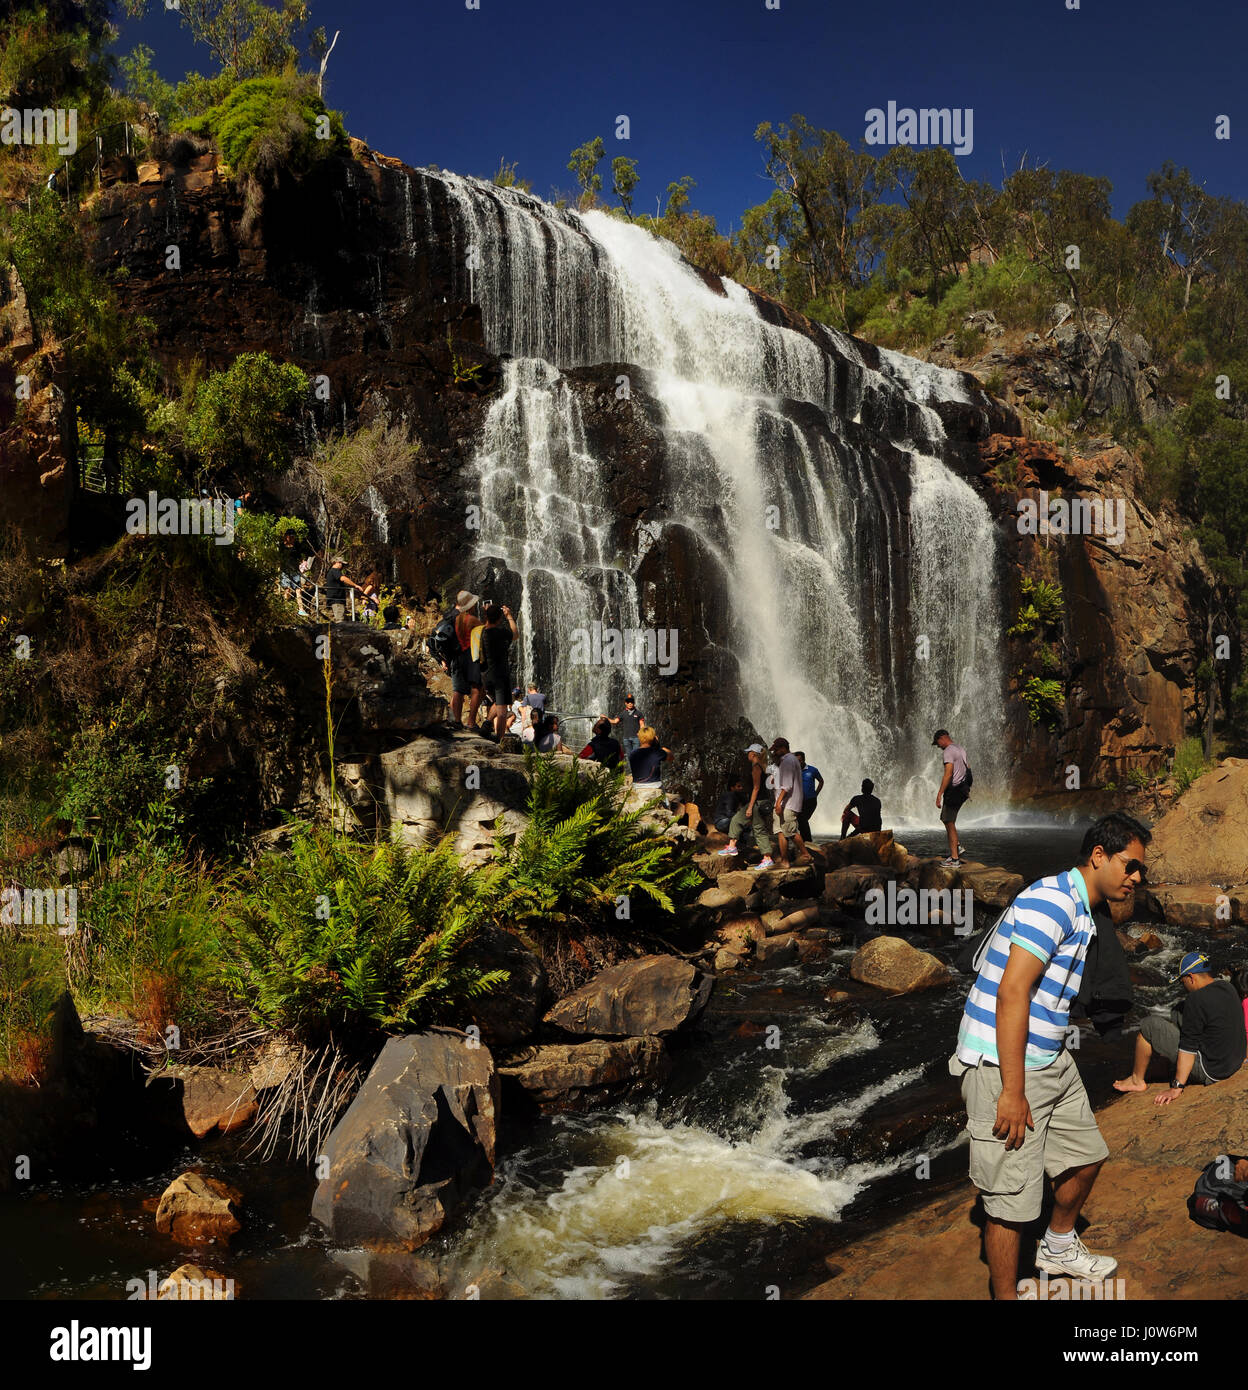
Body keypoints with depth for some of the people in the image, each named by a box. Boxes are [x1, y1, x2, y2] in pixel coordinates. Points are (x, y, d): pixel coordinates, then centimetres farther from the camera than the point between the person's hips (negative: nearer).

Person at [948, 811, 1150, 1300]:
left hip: (1051, 1060, 11)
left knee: (1086, 1154, 24)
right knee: (1012, 1196, -5)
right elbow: (1012, 991, -25)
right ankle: (1006, 1294, 10)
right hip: (1005, 1068, -11)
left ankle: (1059, 1248, 47)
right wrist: (1013, 1091, -24)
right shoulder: (1053, 898, -18)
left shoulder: (1080, 910, 16)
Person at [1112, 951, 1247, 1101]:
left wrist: (1176, 1088, -15)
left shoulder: (1196, 1000, -23)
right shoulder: (1228, 987, 5)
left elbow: (1188, 1047, -21)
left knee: (1149, 1026, -4)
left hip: (1210, 1070, -9)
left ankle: (1137, 1080, 12)